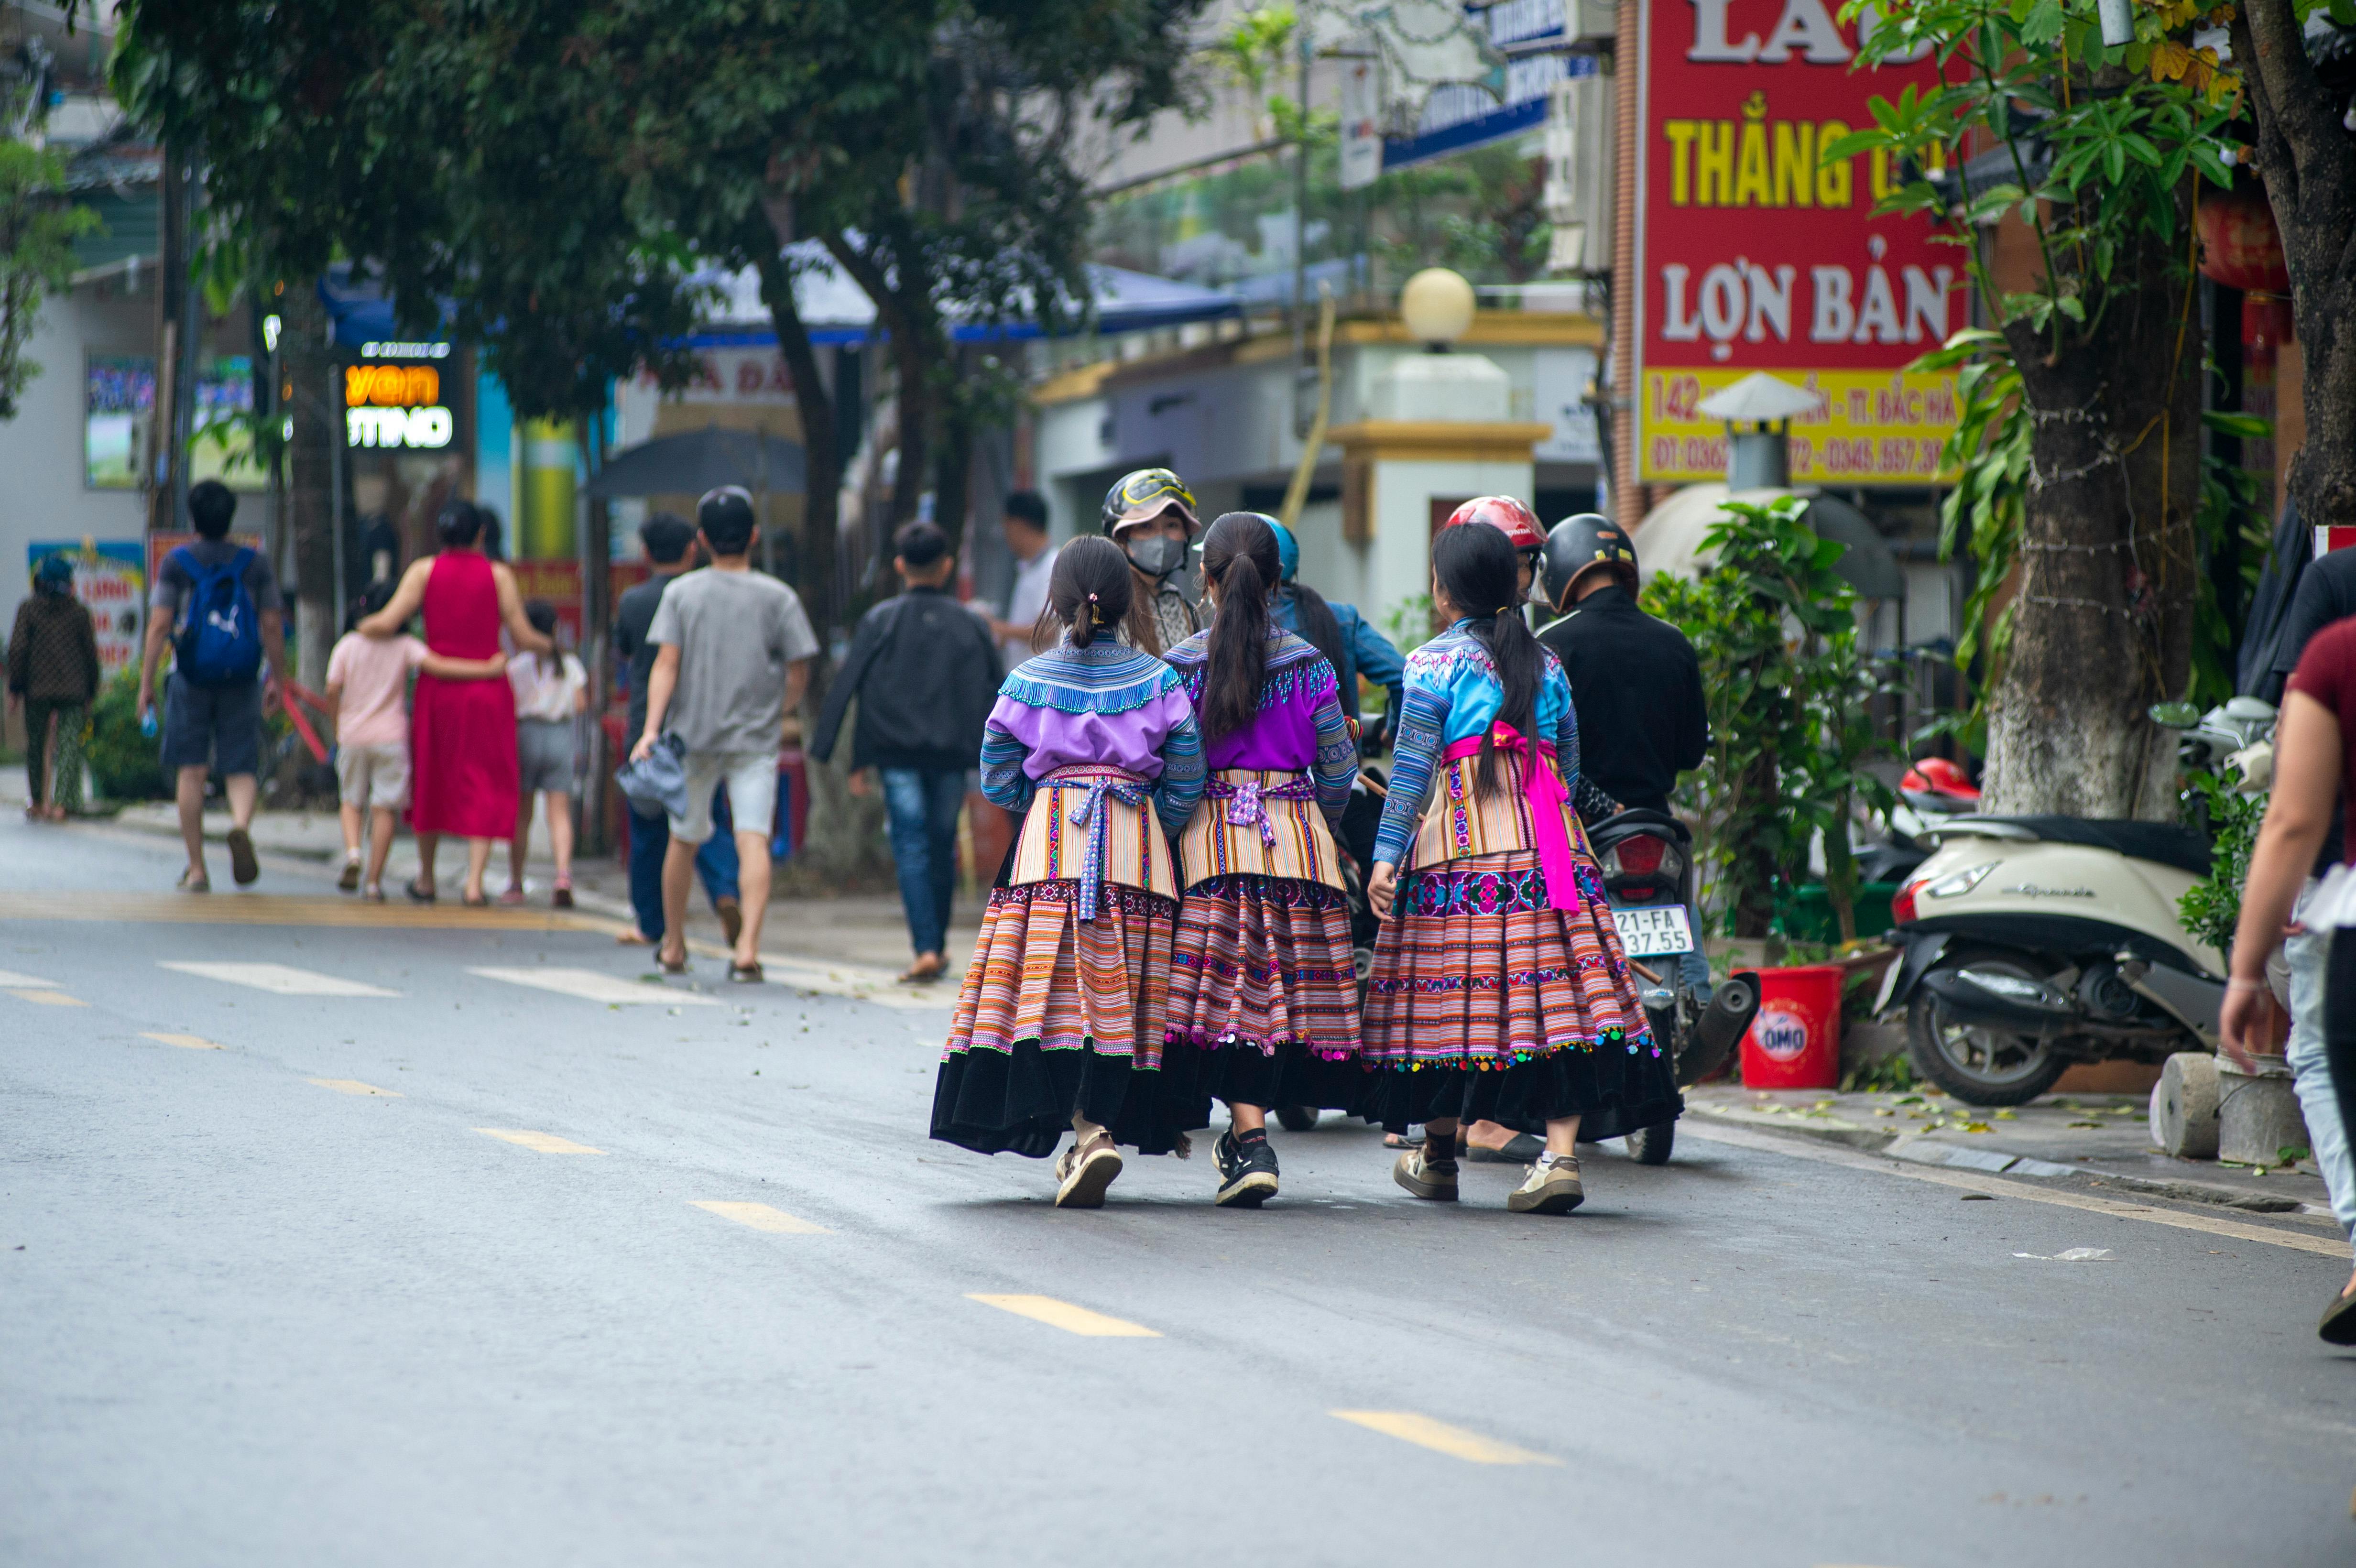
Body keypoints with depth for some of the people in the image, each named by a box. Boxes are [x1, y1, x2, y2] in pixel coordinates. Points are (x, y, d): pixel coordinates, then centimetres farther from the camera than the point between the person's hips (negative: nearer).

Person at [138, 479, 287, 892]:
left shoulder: (176, 563, -1)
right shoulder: (256, 563, 4)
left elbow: (159, 626, -6)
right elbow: (272, 627, 2)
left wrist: (146, 682, -3)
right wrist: (277, 678, 12)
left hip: (191, 678, -1)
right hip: (241, 681, 1)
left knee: (191, 772, 5)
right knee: (241, 769, 5)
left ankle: (197, 869, 4)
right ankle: (241, 825, -28)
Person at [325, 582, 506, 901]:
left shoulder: (347, 646, -1)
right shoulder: (405, 646, -4)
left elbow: (333, 691, -5)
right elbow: (437, 666, -18)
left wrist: (337, 725, 12)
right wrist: (489, 669, -17)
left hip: (353, 735, 1)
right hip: (391, 737, -1)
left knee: (351, 800, 18)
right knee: (385, 807, 2)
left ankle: (352, 853, -9)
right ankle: (374, 881, -1)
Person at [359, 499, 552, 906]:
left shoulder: (424, 571, -1)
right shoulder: (498, 575, -3)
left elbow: (388, 623, -10)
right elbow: (523, 638, -5)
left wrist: (363, 627, 12)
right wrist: (549, 646, 16)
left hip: (438, 689, 2)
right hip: (487, 691, -2)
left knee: (431, 780, 17)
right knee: (484, 786, 2)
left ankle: (426, 879, 26)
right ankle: (474, 882, -11)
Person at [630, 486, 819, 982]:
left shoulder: (682, 593, -1)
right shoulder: (778, 598, -2)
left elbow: (666, 665, -8)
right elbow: (798, 670, 0)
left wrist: (651, 729, -12)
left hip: (693, 735, 1)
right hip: (757, 737, -1)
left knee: (684, 839, 15)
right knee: (753, 838, -8)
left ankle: (673, 946, 28)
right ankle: (748, 946, -24)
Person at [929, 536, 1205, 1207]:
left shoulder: (1028, 681, 2)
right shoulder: (1159, 680, 3)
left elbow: (999, 781, 5)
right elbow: (1185, 783, 2)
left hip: (1050, 845, -1)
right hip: (1137, 851, 1)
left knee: (1050, 983, -3)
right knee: (1118, 993, 5)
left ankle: (1084, 1131, -18)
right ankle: (1096, 1122, -1)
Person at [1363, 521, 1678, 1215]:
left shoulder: (1435, 662, 1)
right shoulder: (1545, 663, 15)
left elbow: (1412, 766, -6)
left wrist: (1387, 855, -7)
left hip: (1460, 842, -4)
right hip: (1548, 842, 4)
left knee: (1450, 984, 5)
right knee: (1556, 985, -4)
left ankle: (1438, 1155, 15)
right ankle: (1561, 1153, -16)